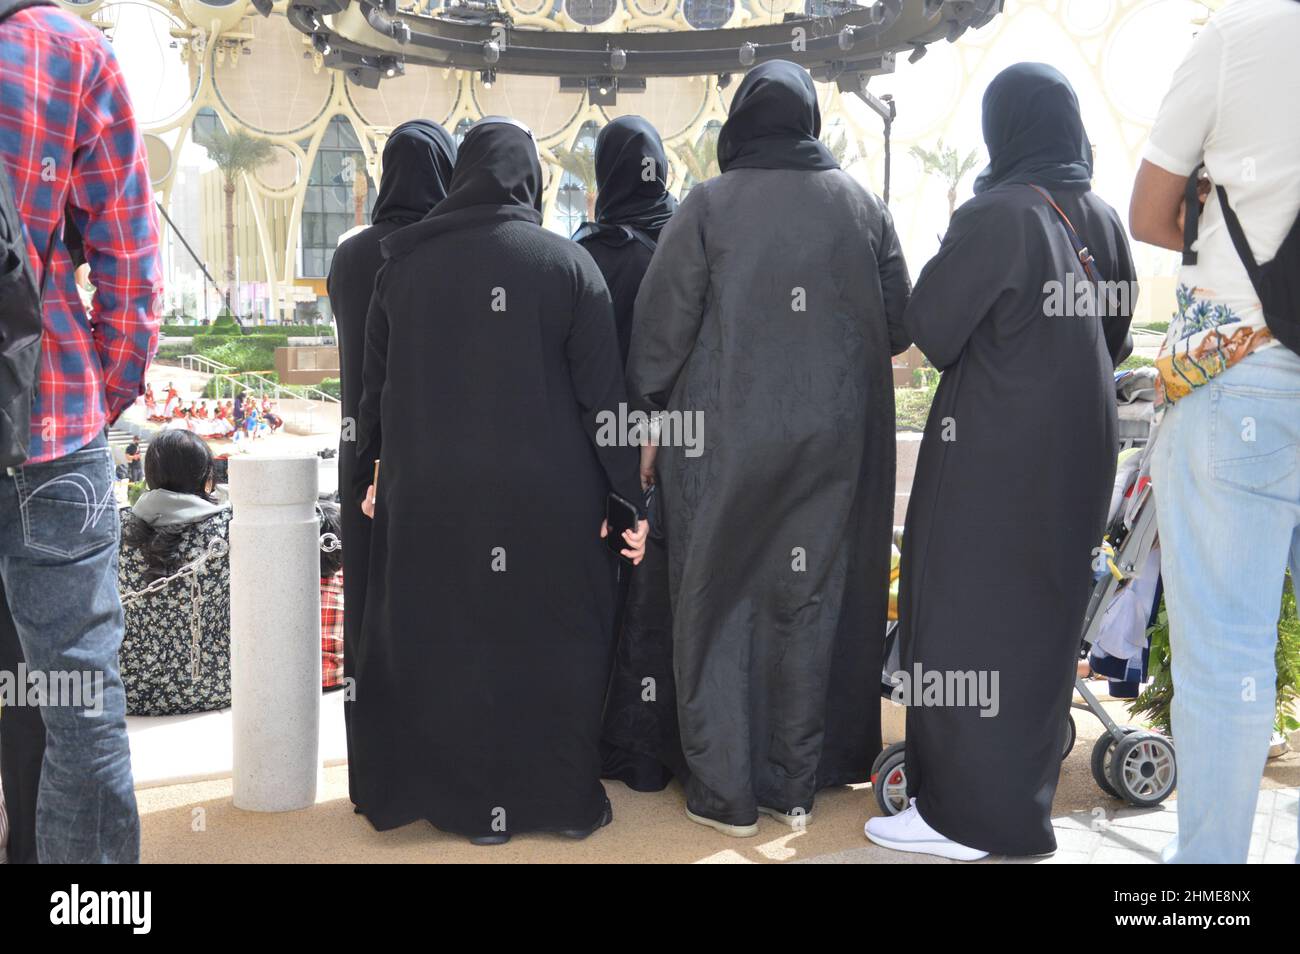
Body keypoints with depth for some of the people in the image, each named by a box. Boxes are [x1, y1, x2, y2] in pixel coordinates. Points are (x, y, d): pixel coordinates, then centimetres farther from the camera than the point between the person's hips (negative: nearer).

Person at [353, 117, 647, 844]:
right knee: (551, 643, 11)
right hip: (547, 502, -2)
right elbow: (604, 394, -8)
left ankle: (475, 806, 21)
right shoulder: (566, 262, -6)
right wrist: (630, 497, -3)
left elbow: (375, 385, 7)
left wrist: (372, 471, 19)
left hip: (433, 500, 2)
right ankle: (566, 800, 20)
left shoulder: (404, 265, 1)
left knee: (449, 643, 13)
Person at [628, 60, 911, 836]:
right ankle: (797, 785, 19)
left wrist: (651, 419, 4)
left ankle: (726, 791, 11)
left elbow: (663, 325, -7)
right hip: (832, 439, 3)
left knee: (720, 603, 8)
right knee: (811, 600, 11)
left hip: (723, 437, -2)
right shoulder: (862, 205, 2)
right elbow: (899, 323, 5)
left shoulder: (709, 205, -5)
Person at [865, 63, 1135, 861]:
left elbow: (930, 329, -12)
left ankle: (967, 813, 8)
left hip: (995, 452, -7)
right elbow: (1115, 338, 14)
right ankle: (1026, 791, 30)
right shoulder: (1104, 219, 5)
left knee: (972, 617, 1)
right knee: (1044, 612, 16)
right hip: (1080, 447, 7)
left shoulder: (997, 216, -17)